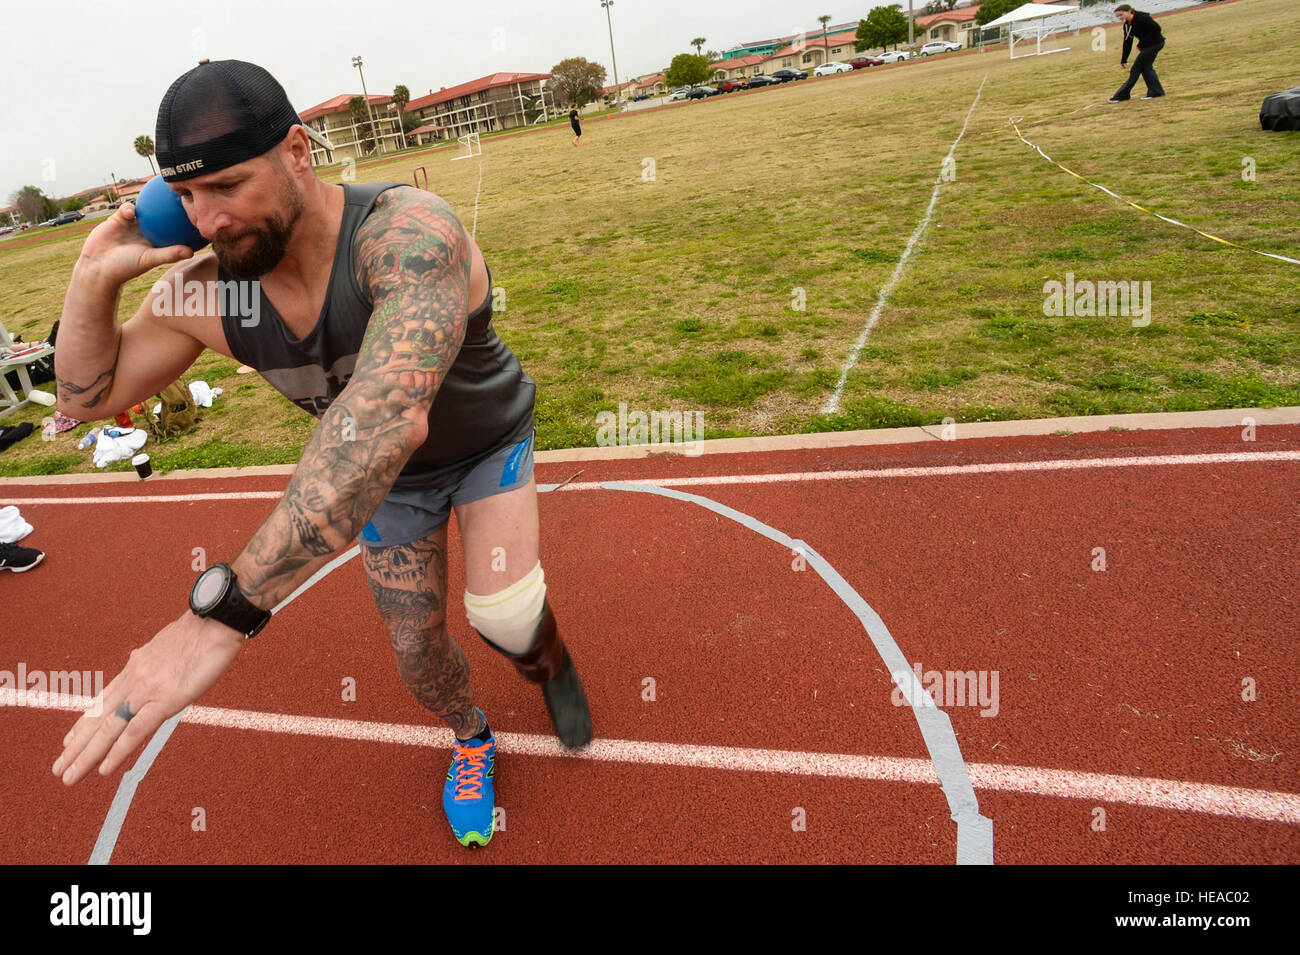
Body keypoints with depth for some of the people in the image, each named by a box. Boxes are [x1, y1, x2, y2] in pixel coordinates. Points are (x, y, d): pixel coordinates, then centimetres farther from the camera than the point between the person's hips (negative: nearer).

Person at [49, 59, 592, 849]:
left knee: (504, 617, -22)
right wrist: (96, 277, -23)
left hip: (490, 442, -4)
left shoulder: (408, 233, -40)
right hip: (390, 475, 4)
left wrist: (224, 611, -62)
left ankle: (547, 659, 19)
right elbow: (89, 395, -4)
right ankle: (471, 738, 43)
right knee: (418, 653, 7)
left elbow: (393, 412, -58)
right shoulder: (206, 292, -21)